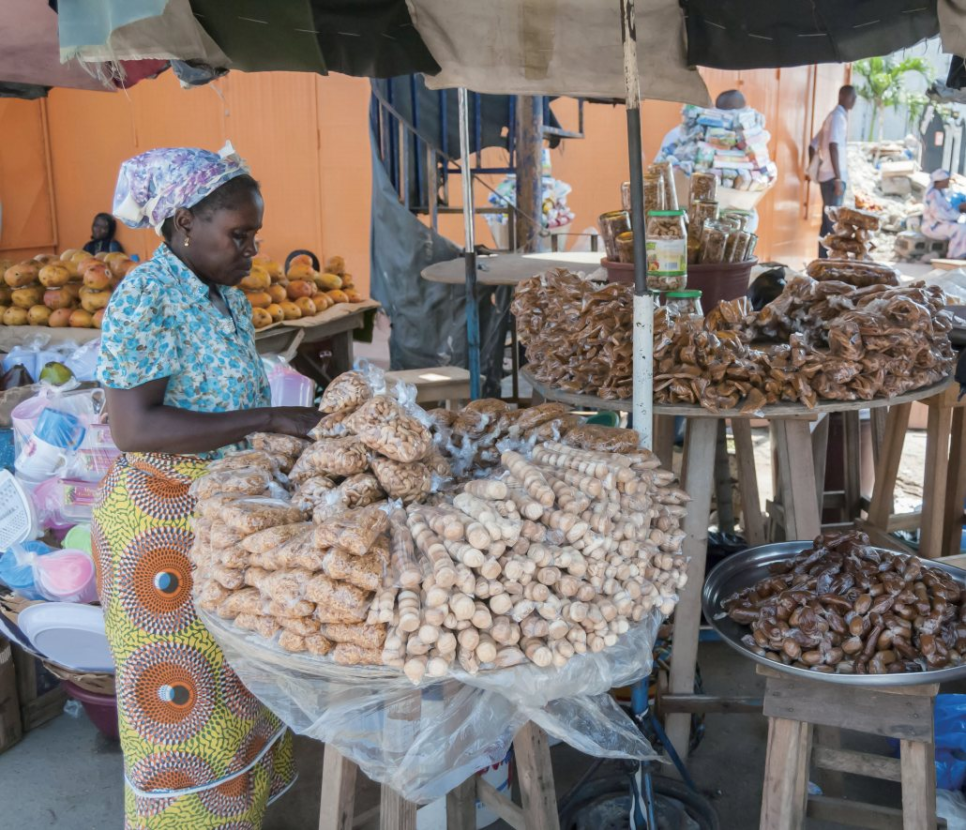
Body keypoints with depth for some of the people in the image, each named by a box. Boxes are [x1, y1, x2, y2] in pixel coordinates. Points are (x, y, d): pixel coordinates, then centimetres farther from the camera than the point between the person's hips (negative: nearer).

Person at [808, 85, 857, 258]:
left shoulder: (834, 116, 20)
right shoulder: (839, 116, -9)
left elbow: (813, 145, 23)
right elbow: (833, 147, -21)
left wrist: (811, 168, 22)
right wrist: (838, 178, -25)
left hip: (827, 176, 9)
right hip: (833, 177, -9)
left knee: (828, 222, 10)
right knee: (832, 223, -10)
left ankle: (823, 261, 13)